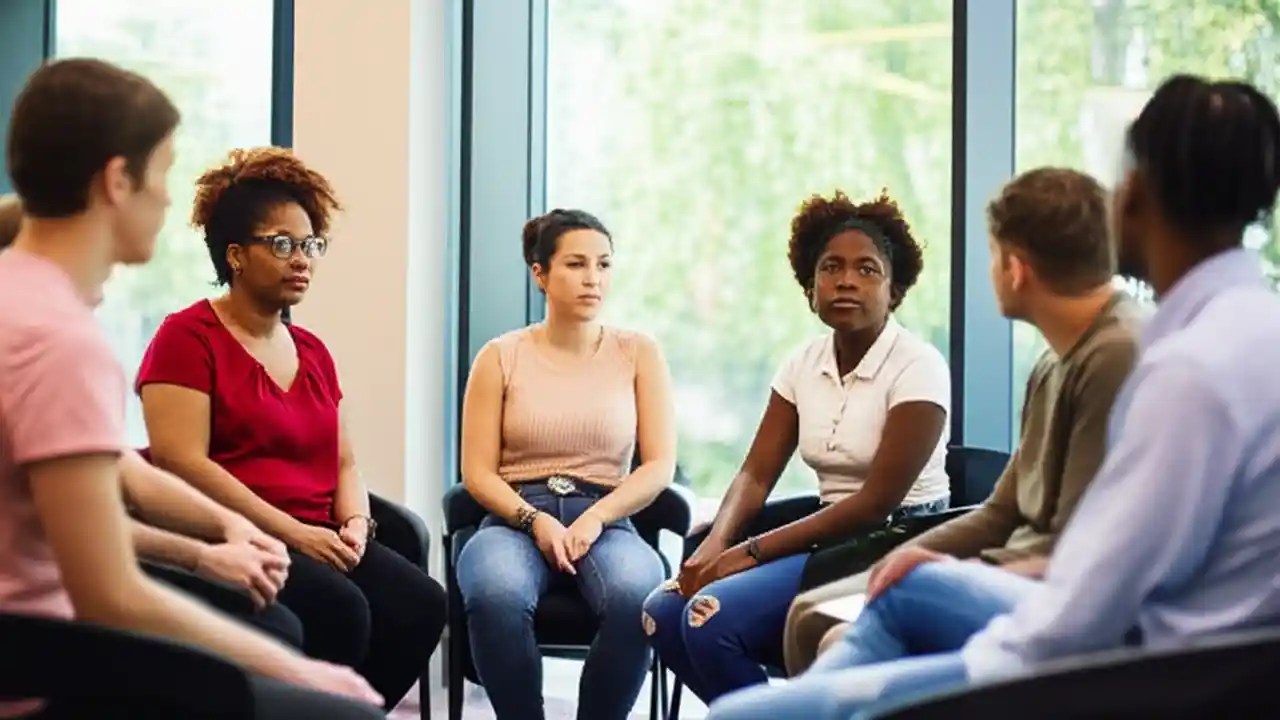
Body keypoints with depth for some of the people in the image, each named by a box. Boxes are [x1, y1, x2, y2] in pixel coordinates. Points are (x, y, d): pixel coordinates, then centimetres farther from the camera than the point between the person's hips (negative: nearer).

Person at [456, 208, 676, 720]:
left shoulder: (638, 354, 10)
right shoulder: (501, 357, 8)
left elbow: (660, 465, 3)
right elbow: (477, 472, 4)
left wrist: (595, 519, -12)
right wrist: (535, 521, -13)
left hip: (605, 520, 1)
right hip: (516, 519, 0)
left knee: (637, 596, -36)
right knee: (495, 596, -37)